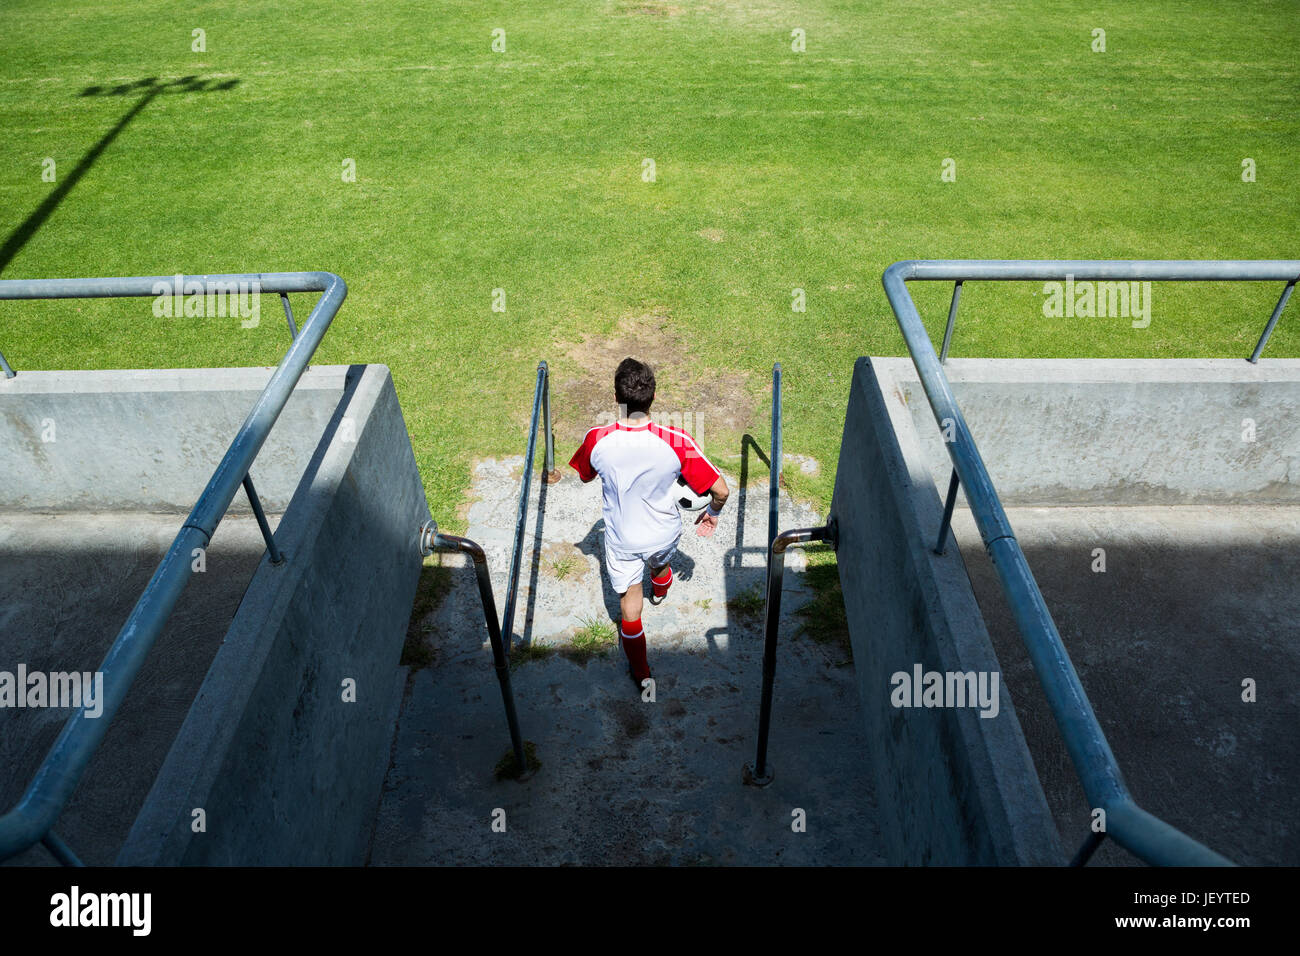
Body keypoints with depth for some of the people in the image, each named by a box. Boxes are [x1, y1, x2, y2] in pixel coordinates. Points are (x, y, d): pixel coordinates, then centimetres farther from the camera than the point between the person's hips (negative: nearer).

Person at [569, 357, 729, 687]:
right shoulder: (675, 441, -31)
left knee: (629, 601, 20)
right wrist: (712, 513, -2)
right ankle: (660, 593, 72)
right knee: (660, 565, 36)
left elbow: (584, 475, -3)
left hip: (621, 539, -1)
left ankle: (640, 672, 36)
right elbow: (721, 490, -24)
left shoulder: (597, 440, -26)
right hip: (664, 534, 1)